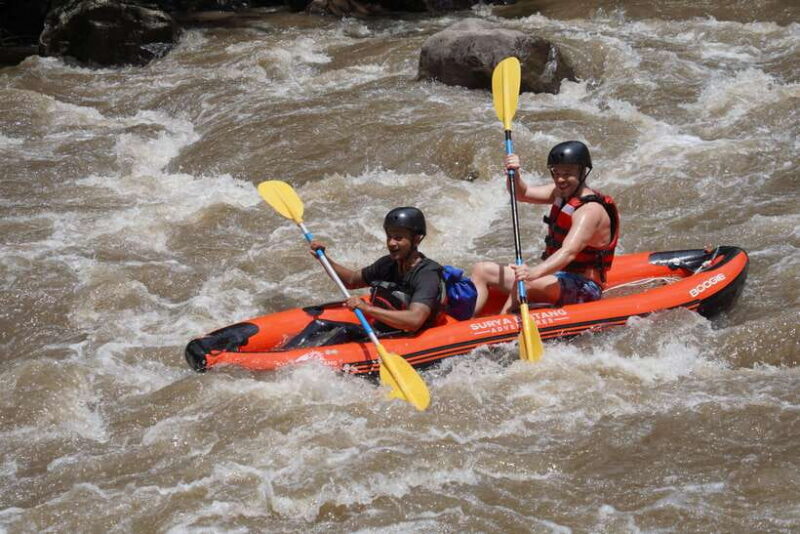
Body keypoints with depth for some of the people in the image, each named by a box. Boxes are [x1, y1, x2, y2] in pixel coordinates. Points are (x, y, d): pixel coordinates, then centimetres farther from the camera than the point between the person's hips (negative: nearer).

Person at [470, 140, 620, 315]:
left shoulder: (590, 210, -21)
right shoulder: (562, 193, 8)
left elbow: (569, 252, -35)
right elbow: (522, 194, 9)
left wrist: (534, 273, -50)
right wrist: (514, 174, -14)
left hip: (582, 288, -10)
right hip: (555, 277, 10)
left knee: (525, 281, -38)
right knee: (481, 270, 2)